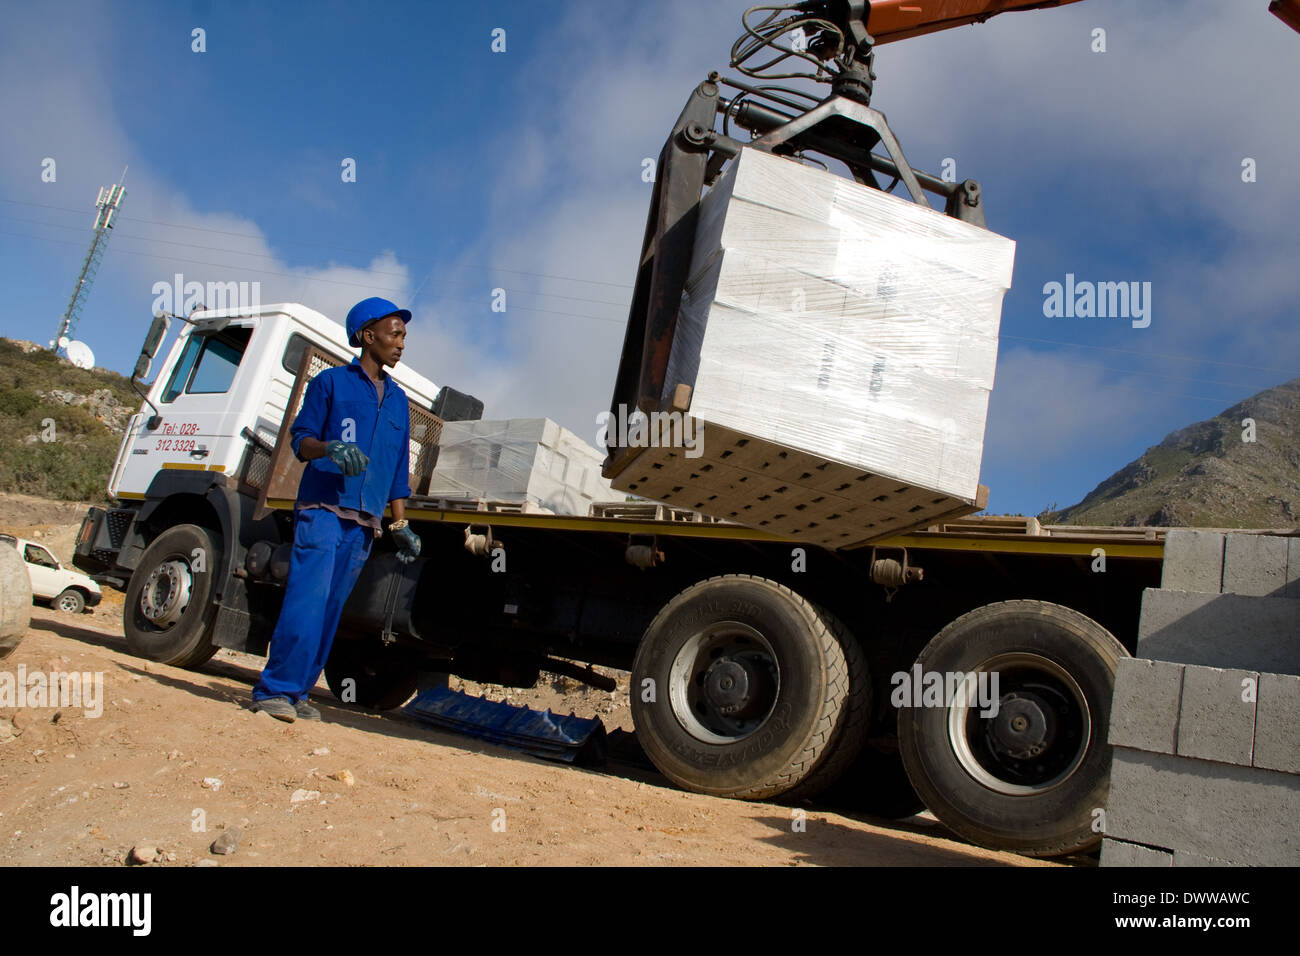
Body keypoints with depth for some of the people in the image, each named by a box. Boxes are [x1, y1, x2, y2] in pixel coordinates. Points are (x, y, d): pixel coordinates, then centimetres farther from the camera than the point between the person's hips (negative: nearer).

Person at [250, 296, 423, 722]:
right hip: (323, 507, -5)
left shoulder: (398, 399, 19)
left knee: (331, 607, 3)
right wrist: (329, 448, -21)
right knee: (307, 599, -13)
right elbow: (299, 437, 1)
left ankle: (296, 692, 9)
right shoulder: (331, 382, 6)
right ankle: (274, 689, -7)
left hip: (365, 521, 5)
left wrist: (400, 524, 14)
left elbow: (398, 468, 20)